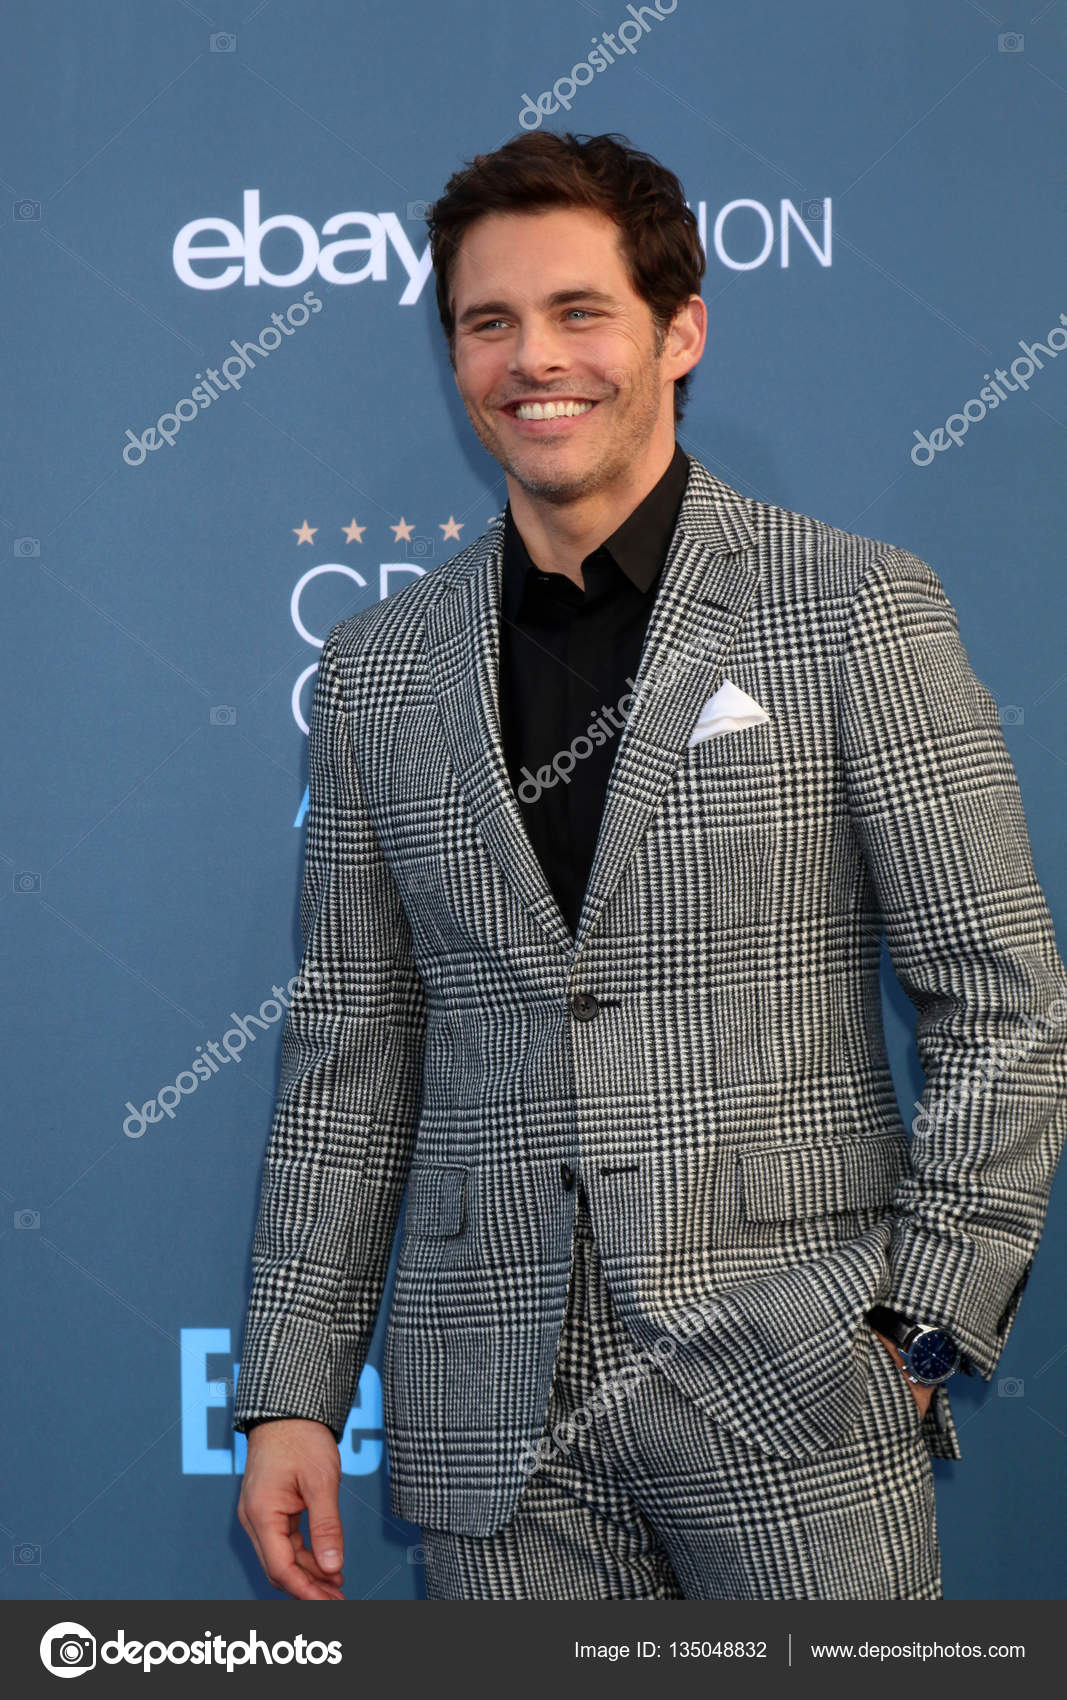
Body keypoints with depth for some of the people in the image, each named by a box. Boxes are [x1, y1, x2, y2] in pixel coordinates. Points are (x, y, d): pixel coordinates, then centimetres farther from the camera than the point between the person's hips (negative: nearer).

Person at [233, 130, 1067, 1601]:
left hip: (791, 1387, -2)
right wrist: (293, 1391, 8)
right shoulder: (377, 672, 9)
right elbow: (352, 1053, 11)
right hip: (494, 1418, 3)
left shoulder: (856, 609, -1)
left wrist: (923, 1333, -7)